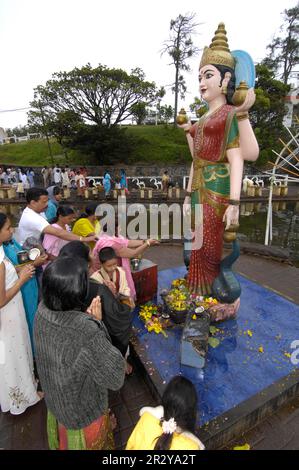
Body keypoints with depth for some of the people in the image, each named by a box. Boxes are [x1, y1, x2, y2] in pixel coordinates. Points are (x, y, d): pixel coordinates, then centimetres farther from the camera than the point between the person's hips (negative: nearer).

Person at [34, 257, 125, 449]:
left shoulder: (42, 310, -22)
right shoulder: (87, 332, -43)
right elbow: (115, 377, -28)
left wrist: (86, 318, -18)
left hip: (55, 398, 5)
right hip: (83, 409, -5)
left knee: (64, 438, 36)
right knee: (85, 441, 29)